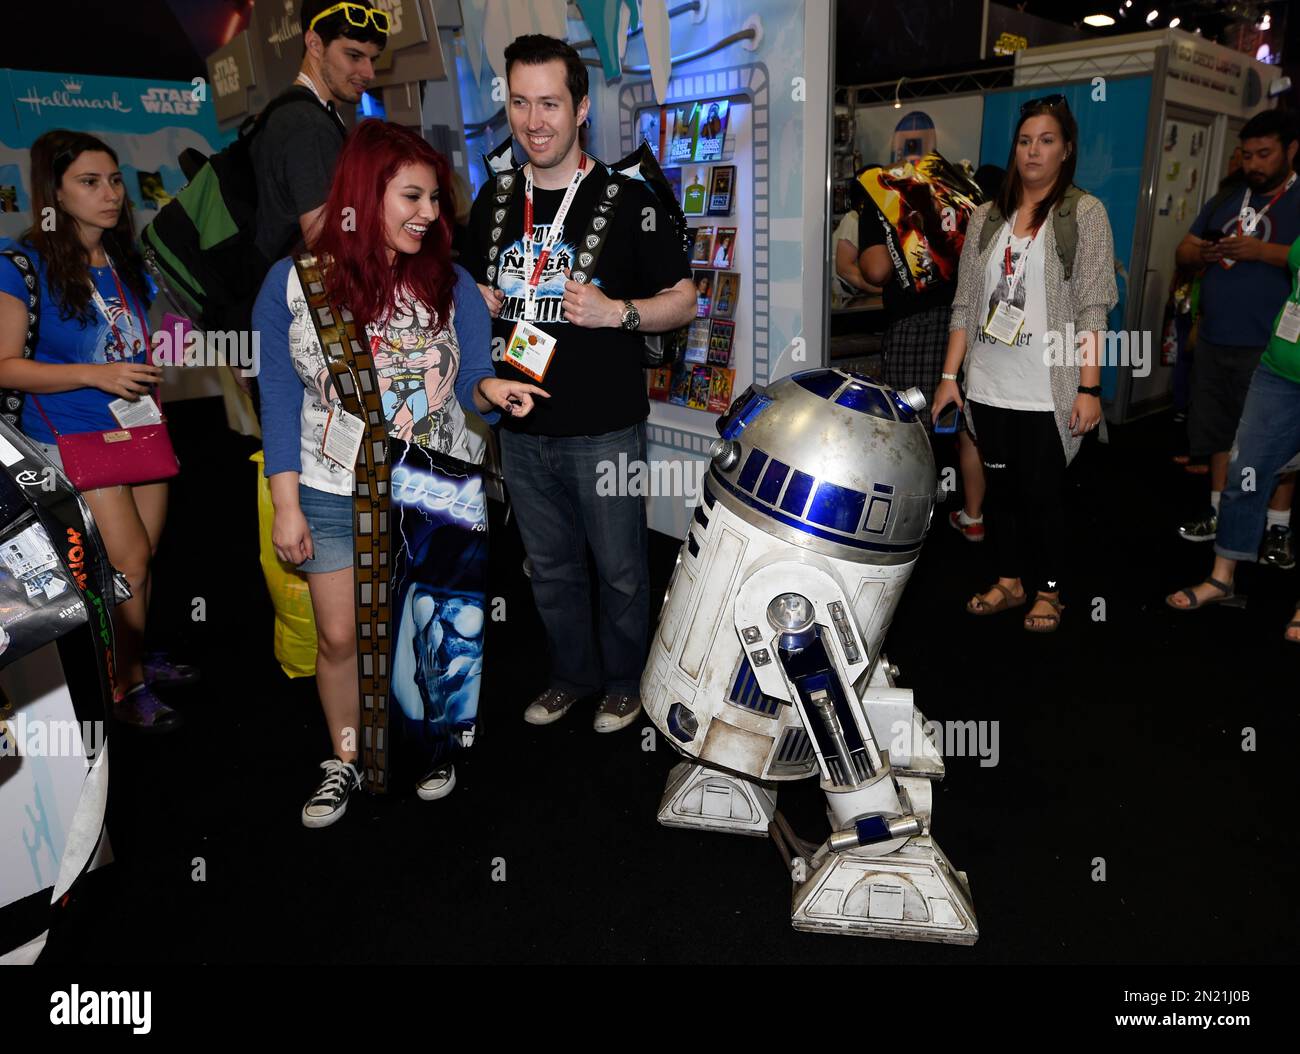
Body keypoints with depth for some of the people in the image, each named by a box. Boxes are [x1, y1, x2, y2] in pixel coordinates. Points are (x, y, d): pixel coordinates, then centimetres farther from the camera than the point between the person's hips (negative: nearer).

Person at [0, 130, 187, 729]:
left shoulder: (126, 261, 9)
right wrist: (96, 375, -24)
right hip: (73, 438, -6)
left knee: (142, 559, 10)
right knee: (130, 562, -5)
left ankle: (129, 654, 32)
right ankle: (127, 686, 14)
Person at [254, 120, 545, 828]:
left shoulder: (449, 283, 0)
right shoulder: (293, 283, -4)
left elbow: (471, 379, 0)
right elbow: (279, 403, -2)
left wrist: (488, 389, -25)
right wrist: (286, 505, -5)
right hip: (336, 495, 0)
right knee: (339, 637, 7)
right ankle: (345, 761, 31)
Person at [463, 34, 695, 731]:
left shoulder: (626, 200, -8)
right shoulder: (493, 201, 7)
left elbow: (683, 300, -5)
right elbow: (475, 290, 22)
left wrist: (616, 312, -22)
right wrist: (476, 303, -1)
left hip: (604, 429, -5)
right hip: (522, 429, 5)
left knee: (619, 569, 9)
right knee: (550, 568, 18)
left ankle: (625, 682, 32)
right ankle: (572, 674, 39)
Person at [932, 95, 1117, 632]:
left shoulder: (1084, 213, 0)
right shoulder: (987, 217, 10)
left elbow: (1092, 309, -6)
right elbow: (965, 305, 10)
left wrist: (1089, 388, -12)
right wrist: (949, 376, 5)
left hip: (1048, 391, -4)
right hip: (990, 387, 4)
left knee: (1043, 492, 2)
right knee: (1000, 487, 12)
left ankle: (1048, 591, 21)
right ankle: (1009, 582, 28)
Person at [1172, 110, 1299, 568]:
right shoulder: (1225, 200, 15)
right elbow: (1183, 252, 16)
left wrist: (1261, 250, -23)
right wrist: (1203, 253, -6)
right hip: (1214, 341, 6)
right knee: (1219, 429, 14)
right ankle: (1219, 511, 26)